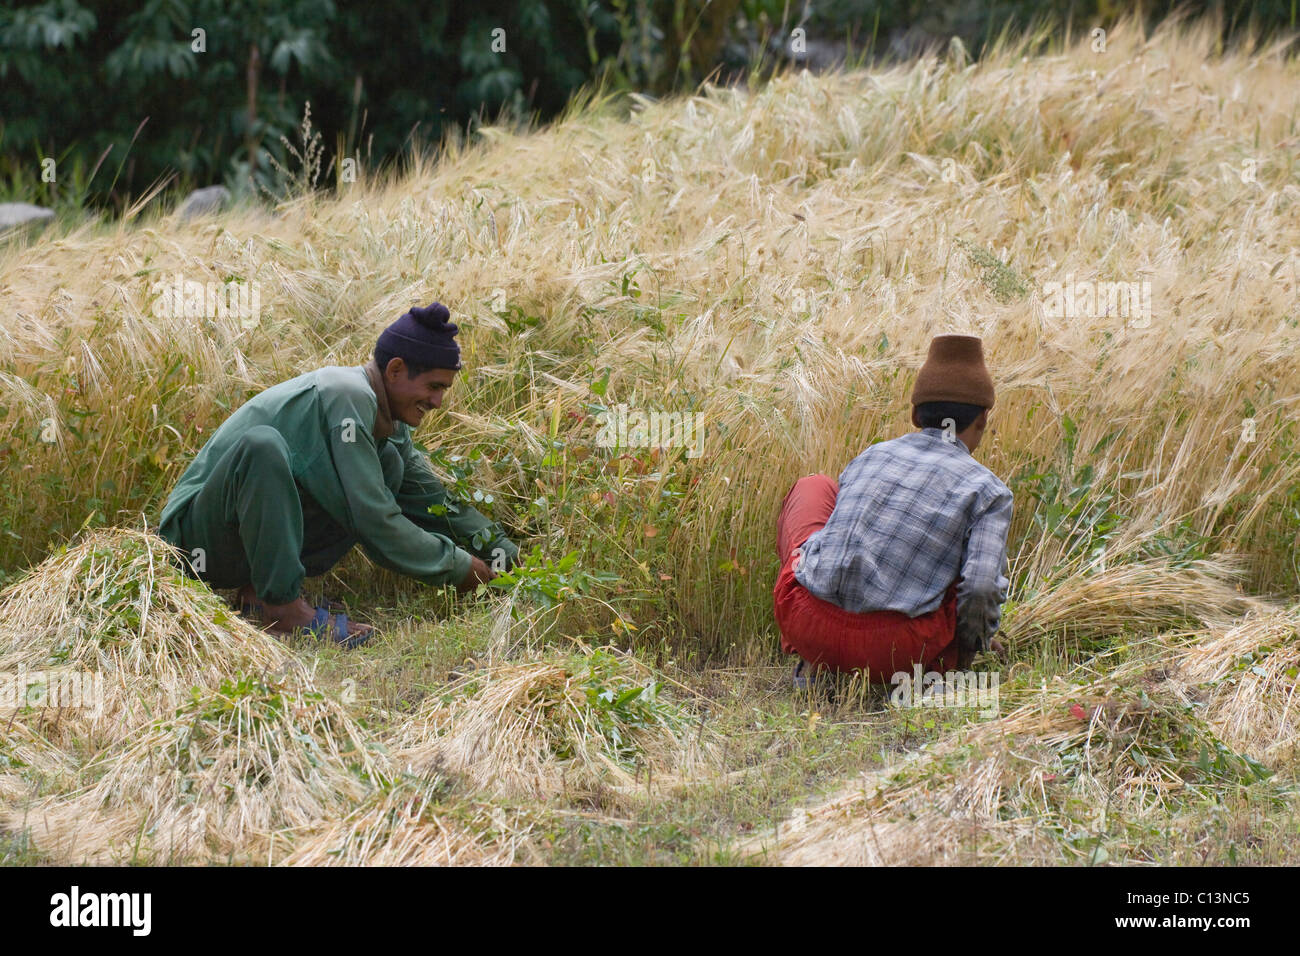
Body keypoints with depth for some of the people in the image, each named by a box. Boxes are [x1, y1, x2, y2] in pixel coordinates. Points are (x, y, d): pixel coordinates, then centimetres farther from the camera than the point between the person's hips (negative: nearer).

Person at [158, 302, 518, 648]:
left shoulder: (389, 420, 6)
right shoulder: (346, 396, -22)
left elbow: (432, 502, 16)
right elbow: (374, 523, -24)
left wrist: (507, 555, 9)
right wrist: (458, 567, -15)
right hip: (200, 536, -9)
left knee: (389, 464, 0)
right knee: (262, 444, -36)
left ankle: (261, 584, -4)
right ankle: (283, 605, -27)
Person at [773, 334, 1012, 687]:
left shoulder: (868, 458, 20)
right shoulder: (989, 490, 6)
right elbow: (981, 590, -9)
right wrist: (970, 650, 14)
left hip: (805, 624, 3)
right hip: (892, 651, -3)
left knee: (814, 487, 33)